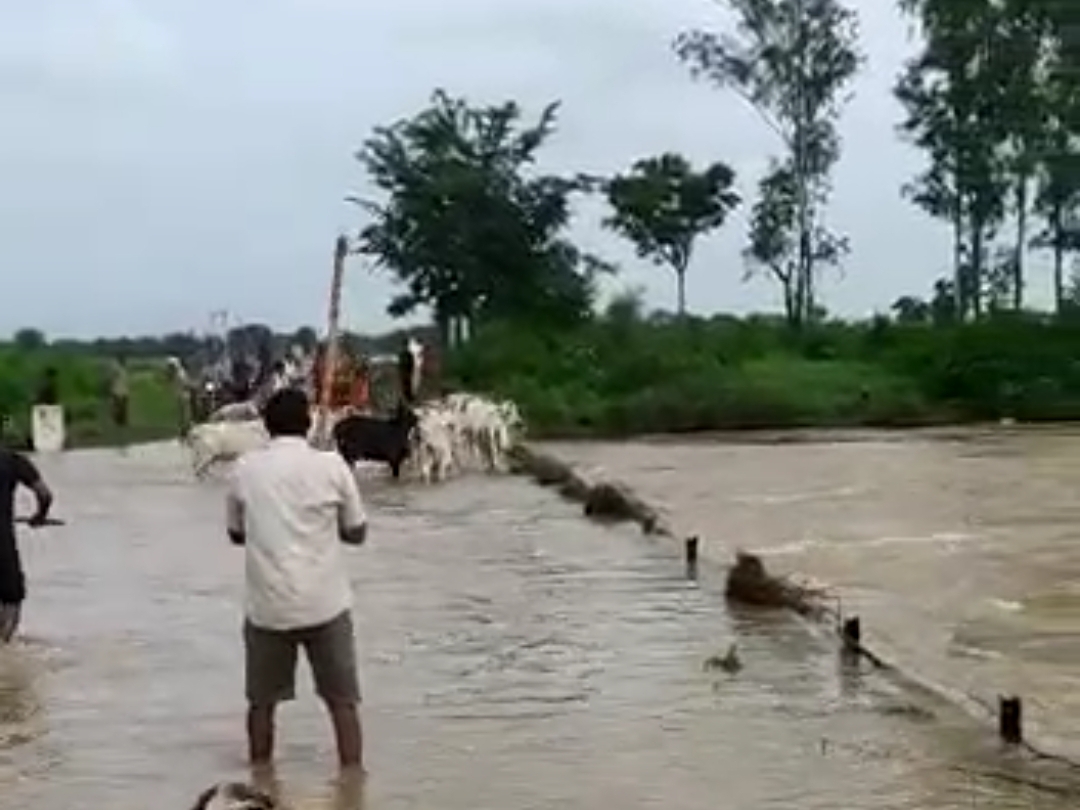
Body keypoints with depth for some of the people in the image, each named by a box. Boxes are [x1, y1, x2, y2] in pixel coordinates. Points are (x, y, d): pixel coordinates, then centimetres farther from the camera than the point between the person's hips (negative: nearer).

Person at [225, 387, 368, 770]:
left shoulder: (245, 469, 1)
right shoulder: (331, 466, -4)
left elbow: (236, 533, 13)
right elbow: (357, 533, 5)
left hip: (266, 605, 2)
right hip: (324, 603, -1)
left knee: (262, 702, 16)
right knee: (342, 701, 7)